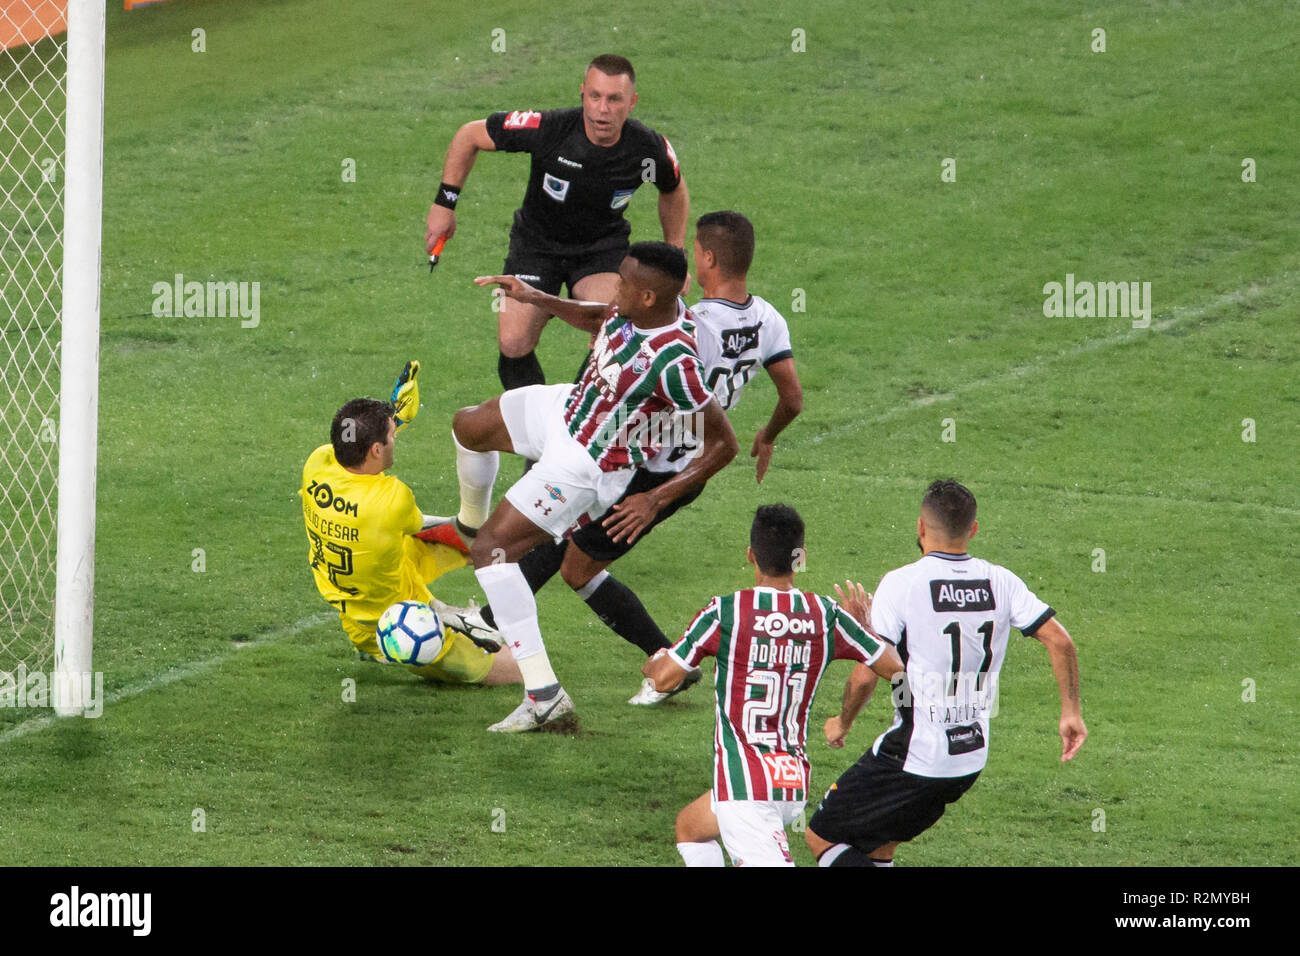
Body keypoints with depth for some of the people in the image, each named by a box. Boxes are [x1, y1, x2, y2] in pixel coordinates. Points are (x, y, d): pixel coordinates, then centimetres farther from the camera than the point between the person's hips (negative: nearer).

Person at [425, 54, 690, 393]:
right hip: (536, 243, 0)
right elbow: (470, 136, -11)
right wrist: (445, 203, -10)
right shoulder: (547, 129, -27)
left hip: (603, 247, 0)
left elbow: (674, 192, 5)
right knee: (513, 344, -12)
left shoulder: (650, 150, -20)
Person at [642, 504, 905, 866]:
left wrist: (652, 664, 18)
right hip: (795, 780, 6)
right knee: (689, 826, 29)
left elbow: (664, 679, -8)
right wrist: (866, 623, 29)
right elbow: (893, 666, 9)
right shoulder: (826, 615, 1)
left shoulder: (726, 612, -10)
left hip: (744, 782, -6)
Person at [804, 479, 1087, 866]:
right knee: (877, 844, 24)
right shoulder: (999, 582, 0)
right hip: (971, 760, 7)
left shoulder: (901, 584, -15)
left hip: (914, 758, -7)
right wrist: (1071, 711, 7)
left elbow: (866, 674, -17)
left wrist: (843, 723, 2)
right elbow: (1059, 641, -4)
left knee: (822, 837, 5)